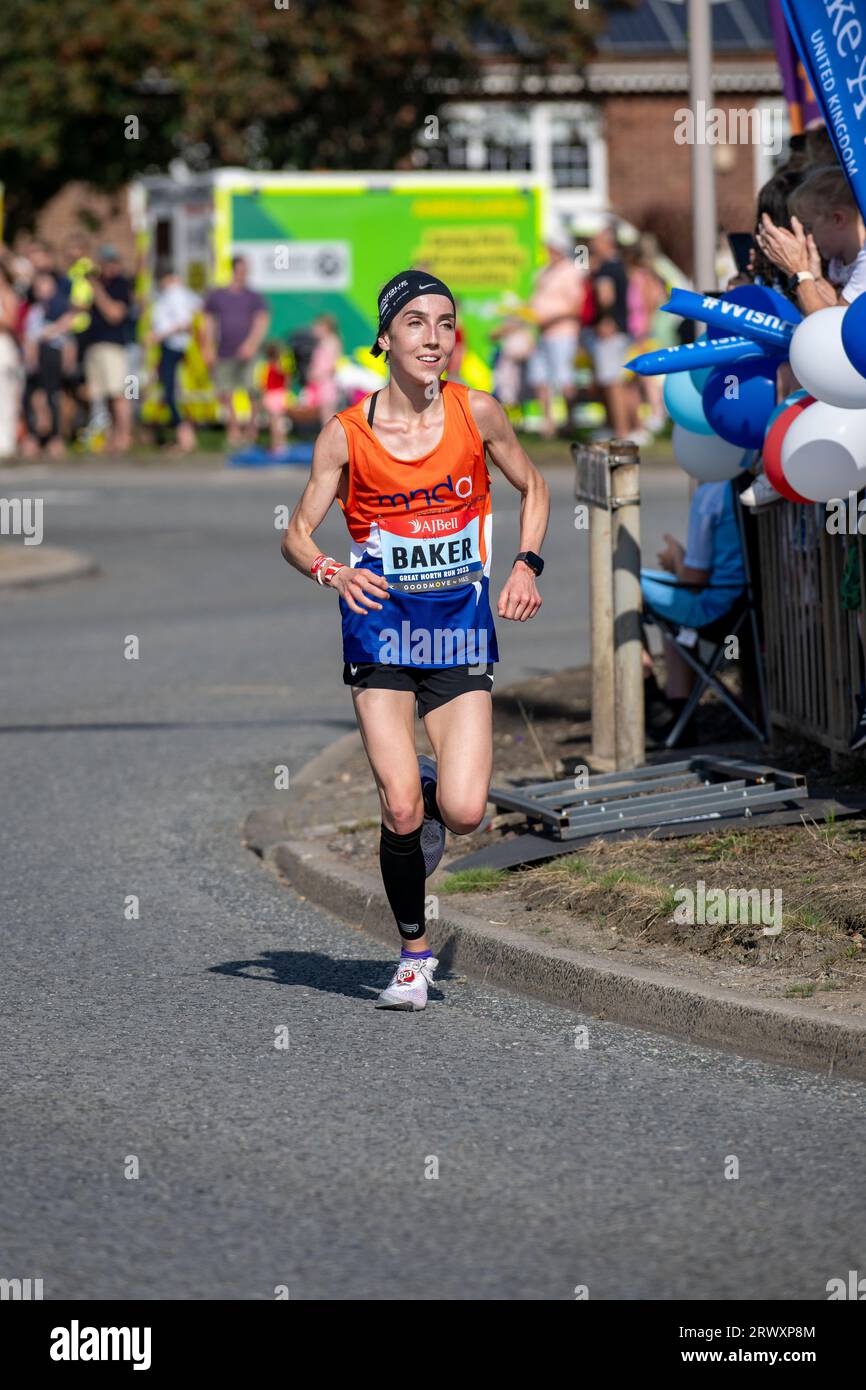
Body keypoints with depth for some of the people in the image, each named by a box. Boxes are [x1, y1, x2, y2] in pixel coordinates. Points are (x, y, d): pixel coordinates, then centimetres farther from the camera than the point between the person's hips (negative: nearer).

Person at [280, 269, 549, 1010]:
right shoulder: (347, 434, -5)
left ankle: (433, 790, 25)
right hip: (382, 628, -1)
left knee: (463, 812, -12)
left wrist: (526, 565, -1)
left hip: (461, 630, 1)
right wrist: (332, 571, -21)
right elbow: (297, 534, 0)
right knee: (402, 814, -10)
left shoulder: (476, 413, -3)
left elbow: (534, 489, 13)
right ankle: (414, 952, 11)